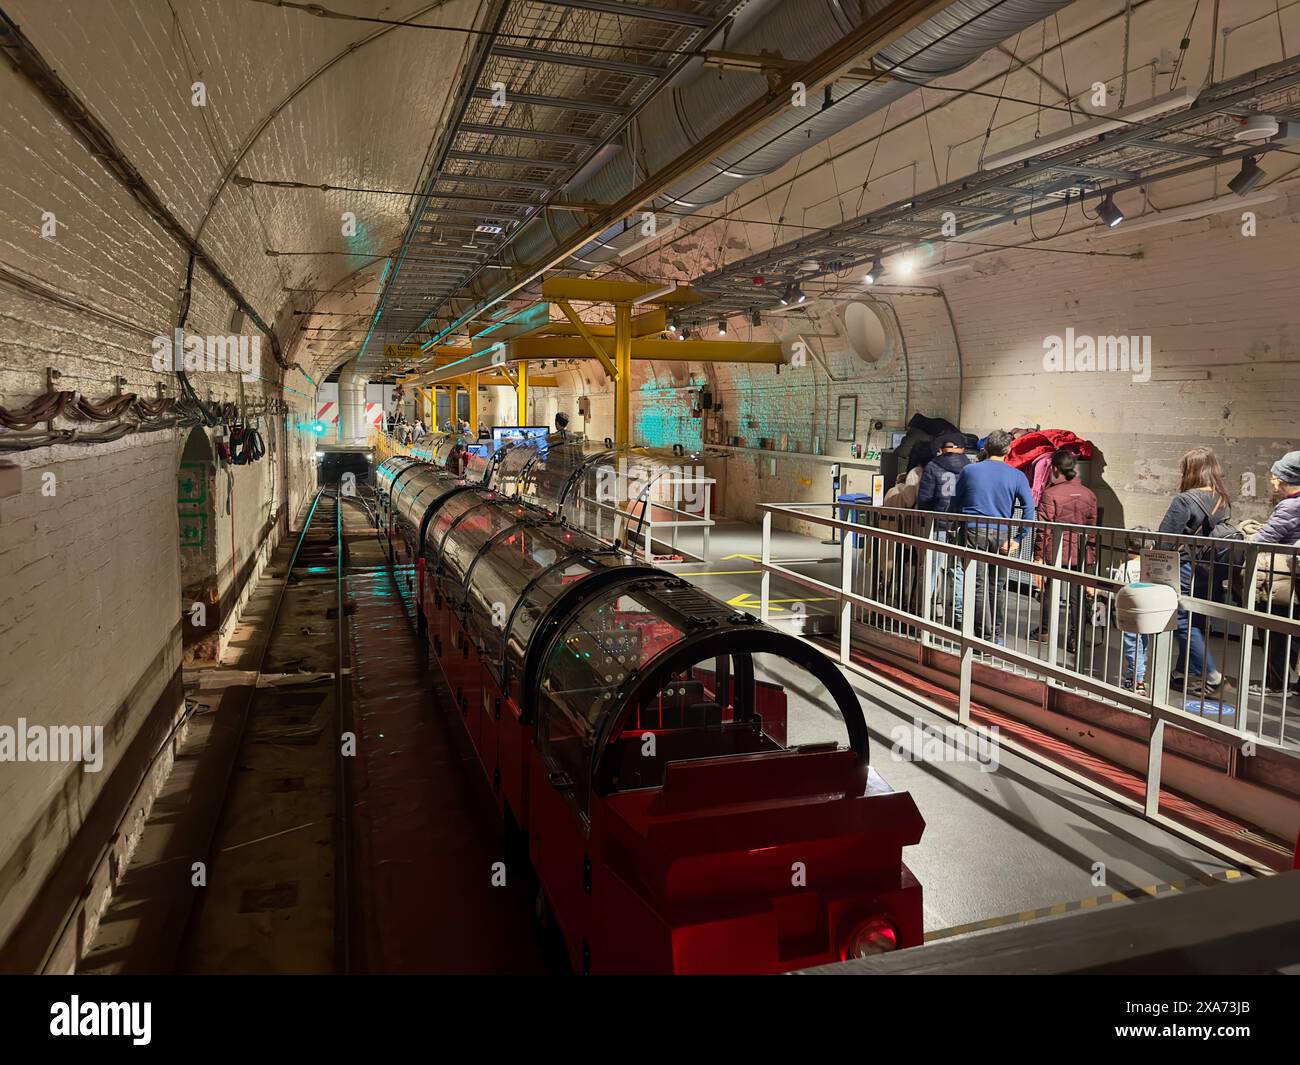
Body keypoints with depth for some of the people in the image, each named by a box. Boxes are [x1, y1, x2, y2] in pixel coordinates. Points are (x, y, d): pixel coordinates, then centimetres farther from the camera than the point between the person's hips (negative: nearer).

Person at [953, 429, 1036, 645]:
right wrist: (1018, 538, -6)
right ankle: (997, 635, 21)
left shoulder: (969, 470, 4)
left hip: (974, 531, -1)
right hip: (1001, 534, 1)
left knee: (979, 584, 0)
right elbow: (1029, 509, -7)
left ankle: (985, 636, -2)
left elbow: (956, 503, 10)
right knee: (997, 585, 13)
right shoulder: (1016, 476, 3)